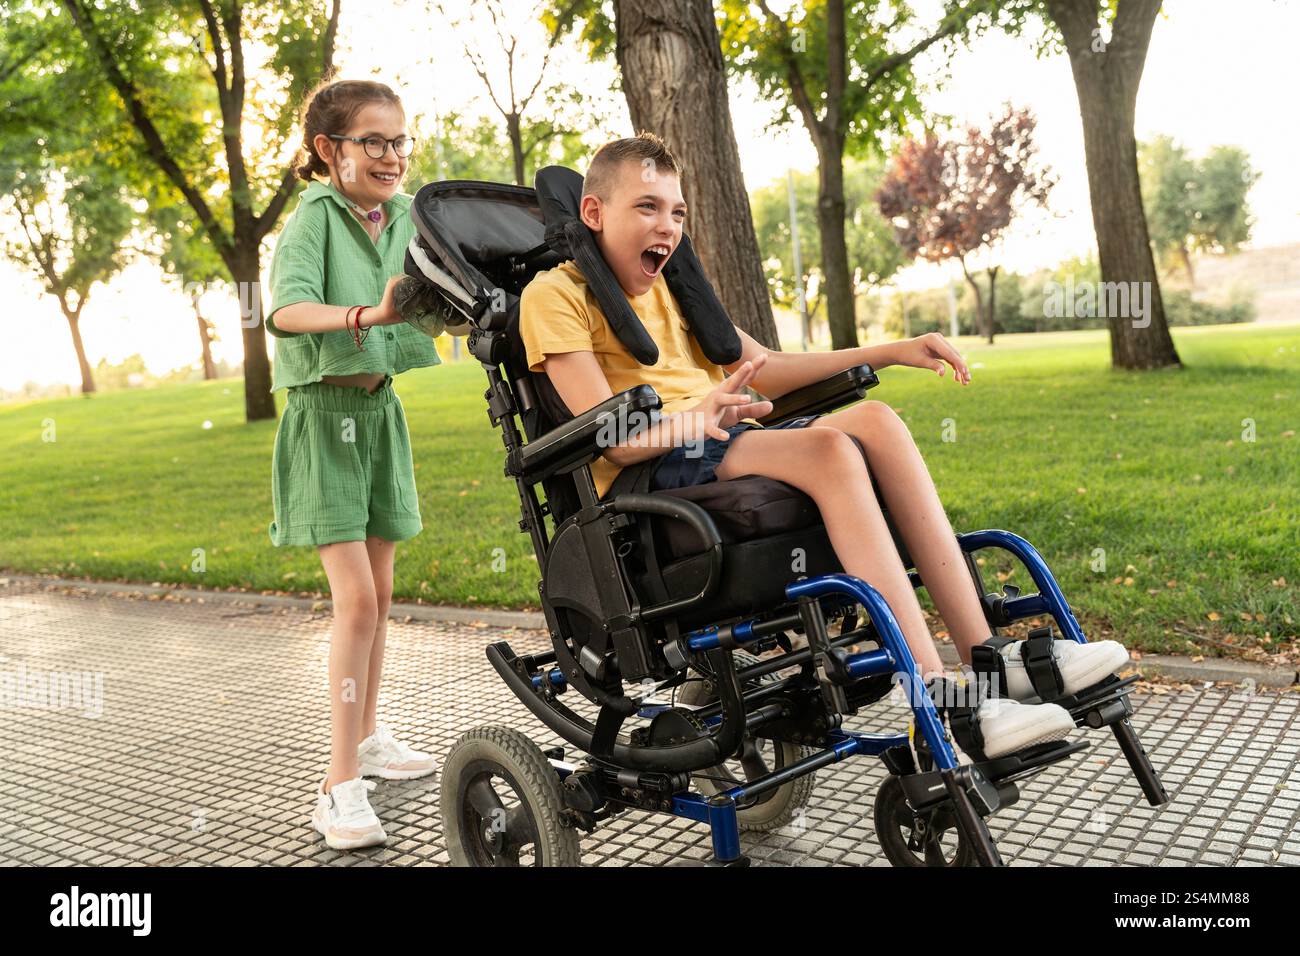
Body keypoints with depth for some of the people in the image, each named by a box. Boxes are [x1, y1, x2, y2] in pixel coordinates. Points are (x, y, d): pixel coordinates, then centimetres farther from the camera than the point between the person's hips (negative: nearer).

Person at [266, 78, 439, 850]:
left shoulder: (404, 216, 7)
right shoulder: (316, 215, -12)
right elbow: (287, 309, -29)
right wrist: (365, 315, -45)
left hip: (381, 409, 7)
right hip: (325, 414, -7)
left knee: (380, 589, 14)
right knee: (356, 597, -13)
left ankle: (368, 737, 30)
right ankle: (341, 785, -6)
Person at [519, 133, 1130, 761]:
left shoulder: (672, 290, 26)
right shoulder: (556, 295, 0)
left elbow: (769, 371, 25)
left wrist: (892, 352, 16)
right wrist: (693, 419, -33)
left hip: (727, 446, 7)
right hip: (652, 474, -7)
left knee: (874, 419, -19)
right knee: (828, 449, -31)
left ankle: (986, 656, -23)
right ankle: (940, 705, -36)